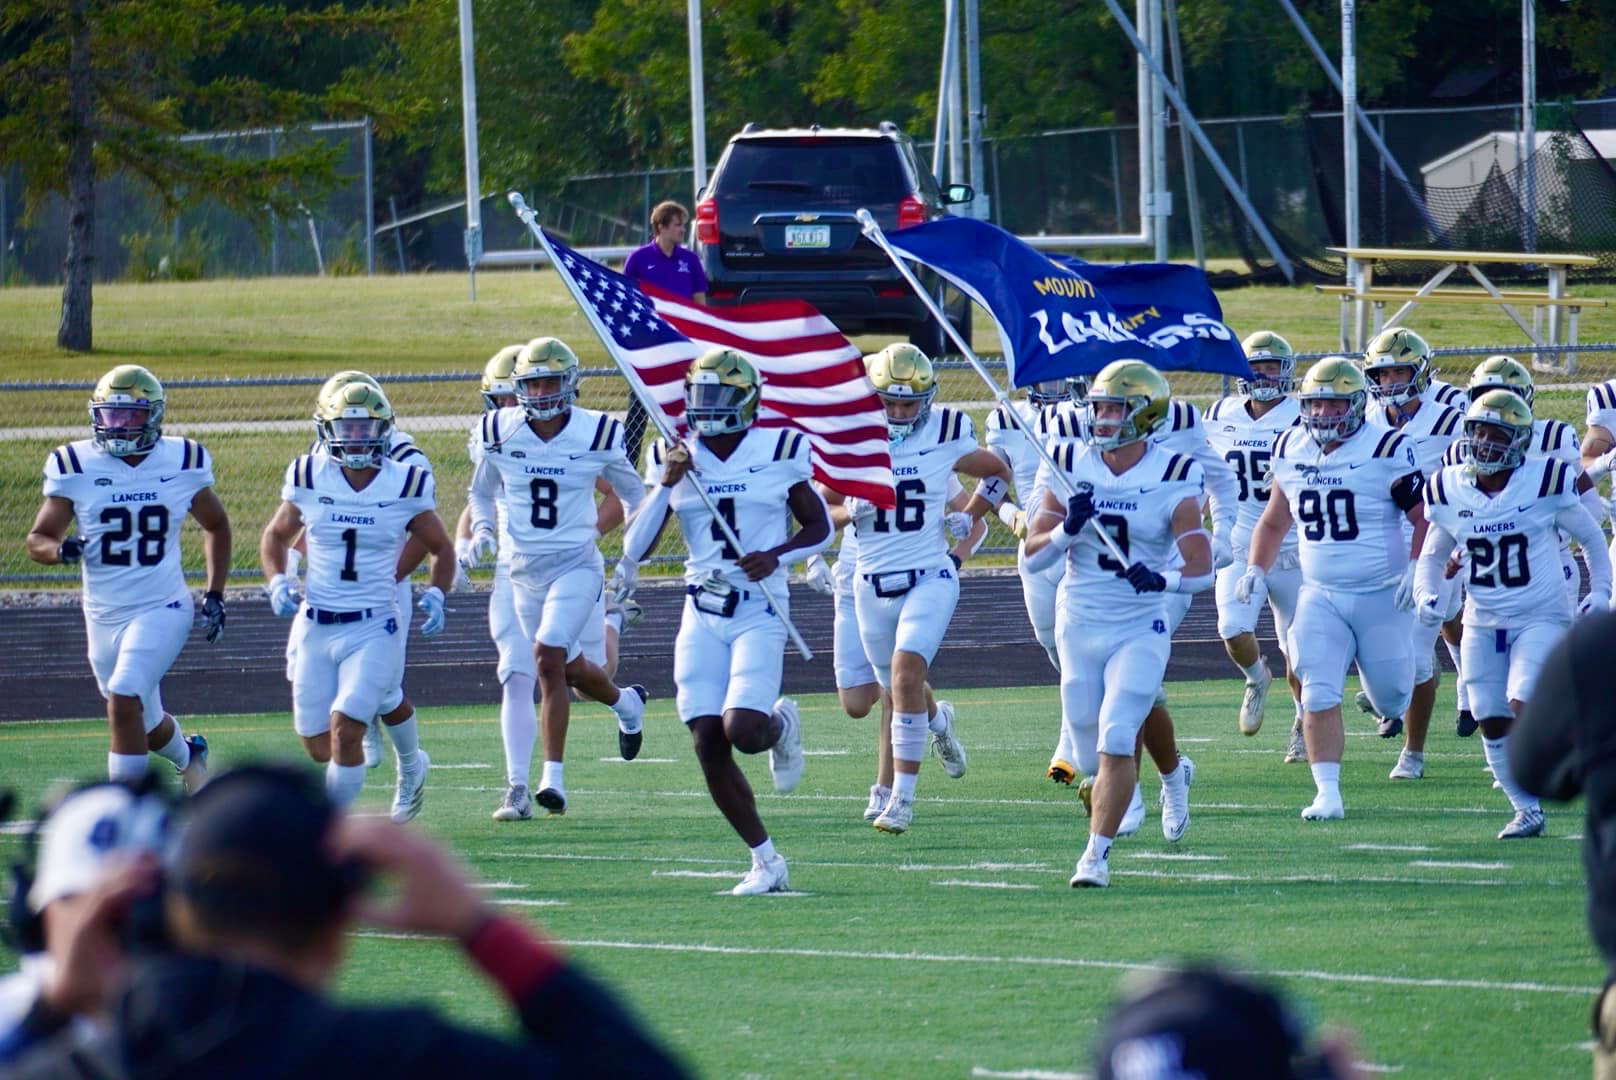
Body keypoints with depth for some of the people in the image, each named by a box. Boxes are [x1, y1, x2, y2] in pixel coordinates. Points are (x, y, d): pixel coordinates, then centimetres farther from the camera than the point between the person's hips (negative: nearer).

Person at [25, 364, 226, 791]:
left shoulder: (182, 464, -4)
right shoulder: (77, 466, -5)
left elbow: (216, 526, 13)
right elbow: (37, 540, -5)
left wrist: (214, 595, 5)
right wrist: (60, 550, -29)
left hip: (162, 608, -3)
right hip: (104, 615, 3)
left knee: (124, 700, -25)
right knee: (147, 726, 18)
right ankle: (188, 755, 52)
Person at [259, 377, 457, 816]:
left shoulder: (405, 487, -5)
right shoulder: (309, 479, 0)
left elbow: (441, 549, 9)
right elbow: (276, 536, 16)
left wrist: (436, 594, -9)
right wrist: (277, 583, -2)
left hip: (374, 628, -3)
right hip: (317, 628, 3)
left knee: (344, 731, -18)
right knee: (321, 749, 7)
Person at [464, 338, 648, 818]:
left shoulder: (597, 434, -8)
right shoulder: (500, 432, -3)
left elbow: (631, 491, 8)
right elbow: (482, 491, 15)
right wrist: (482, 530, -4)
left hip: (577, 563, -4)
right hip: (524, 568, 4)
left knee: (549, 660, -20)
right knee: (572, 669, 15)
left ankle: (554, 777, -16)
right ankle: (625, 702, 49)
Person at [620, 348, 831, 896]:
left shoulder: (779, 452, -2)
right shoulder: (679, 461, 5)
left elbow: (820, 527, 8)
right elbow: (634, 549, 1)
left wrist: (778, 555, -11)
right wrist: (665, 485, -11)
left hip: (759, 611, -3)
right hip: (702, 617, 3)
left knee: (743, 731, -20)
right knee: (709, 746, -4)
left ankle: (780, 724, 19)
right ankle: (766, 861, 10)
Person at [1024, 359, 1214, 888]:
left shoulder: (1172, 479, -9)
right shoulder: (1072, 467, -1)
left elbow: (1201, 568, -12)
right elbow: (1031, 557, -1)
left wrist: (1163, 580, -32)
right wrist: (1068, 528, -20)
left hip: (1140, 631, -4)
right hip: (1080, 626, 4)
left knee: (1115, 742, -18)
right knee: (1094, 759, 11)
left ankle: (1098, 852, -9)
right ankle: (1172, 774, 41)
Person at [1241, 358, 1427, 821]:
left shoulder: (1387, 452, -11)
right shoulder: (1290, 452, 4)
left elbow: (1427, 518, -8)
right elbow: (1273, 523, 18)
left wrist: (1417, 569, -22)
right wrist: (1257, 569, 3)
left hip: (1381, 595, -3)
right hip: (1320, 596, 3)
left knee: (1392, 700, 8)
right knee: (1319, 695, -11)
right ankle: (1328, 794, -8)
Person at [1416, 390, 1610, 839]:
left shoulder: (1546, 485, -12)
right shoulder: (1449, 491, -2)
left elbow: (1591, 537, 3)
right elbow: (1433, 554, 13)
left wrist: (1600, 592, -6)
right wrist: (1425, 593, -6)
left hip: (1541, 616, -4)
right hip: (1483, 622, 4)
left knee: (1523, 704, -23)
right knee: (1493, 722, 2)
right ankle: (1527, 811, 16)